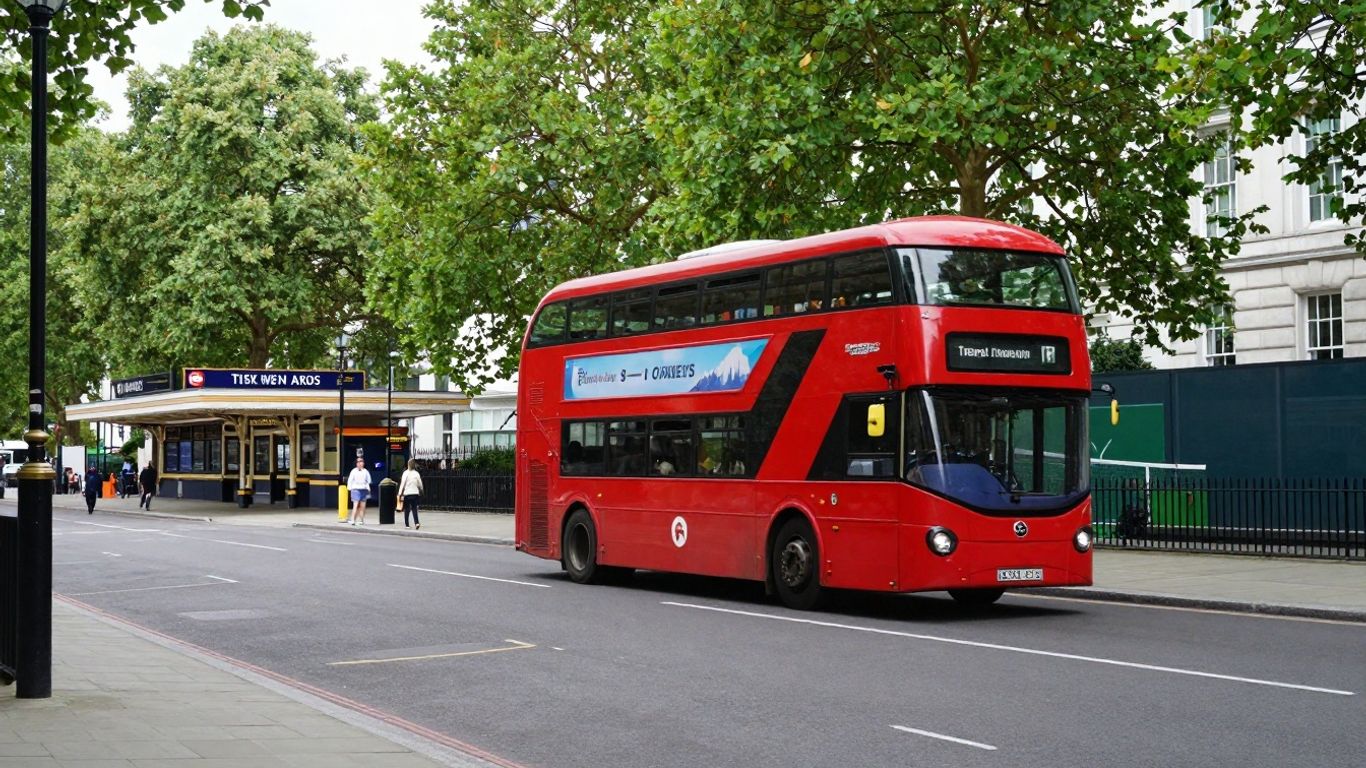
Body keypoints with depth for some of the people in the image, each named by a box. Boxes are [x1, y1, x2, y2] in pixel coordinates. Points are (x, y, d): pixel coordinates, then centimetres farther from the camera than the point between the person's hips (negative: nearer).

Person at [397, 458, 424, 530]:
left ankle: (406, 524, 10)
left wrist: (400, 493, -4)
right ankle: (417, 522, -13)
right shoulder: (416, 473, 1)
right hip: (415, 493, 2)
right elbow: (420, 484, 7)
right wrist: (421, 491, 26)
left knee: (406, 509, 7)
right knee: (414, 509, 4)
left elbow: (402, 484, -9)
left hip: (407, 493, -2)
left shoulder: (406, 473, -8)